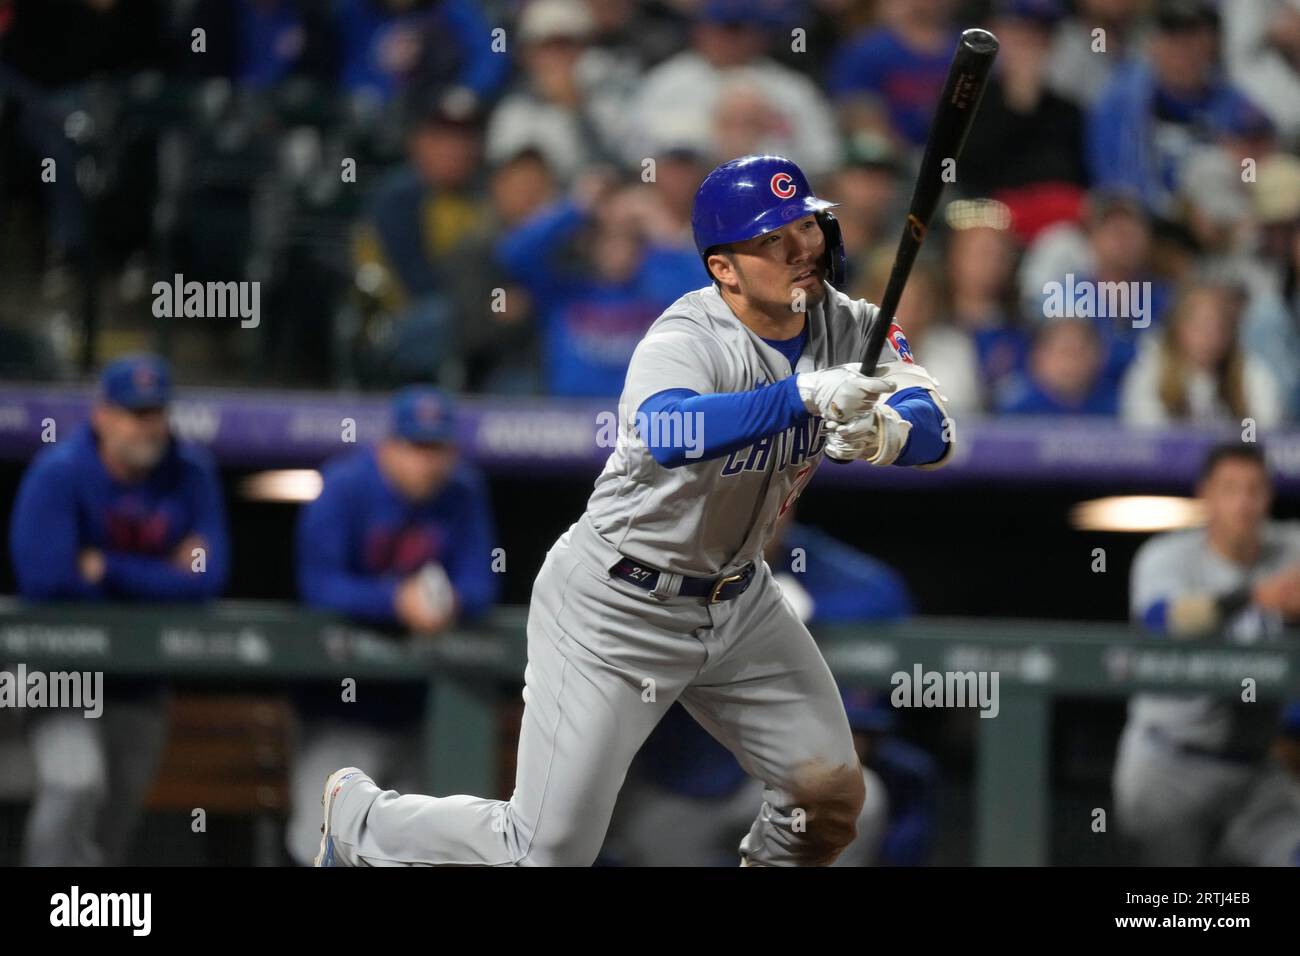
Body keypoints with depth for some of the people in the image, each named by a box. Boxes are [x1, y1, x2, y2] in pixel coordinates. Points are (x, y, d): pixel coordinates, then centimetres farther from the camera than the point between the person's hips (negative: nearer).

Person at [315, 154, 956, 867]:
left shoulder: (850, 327, -7)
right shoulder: (690, 339, -26)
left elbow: (933, 434, -20)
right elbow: (666, 432, -49)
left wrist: (886, 433, -42)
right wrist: (801, 396, -58)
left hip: (738, 602, 7)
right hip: (618, 611, -7)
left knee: (831, 797, 0)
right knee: (549, 852, -4)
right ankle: (358, 814, 21)